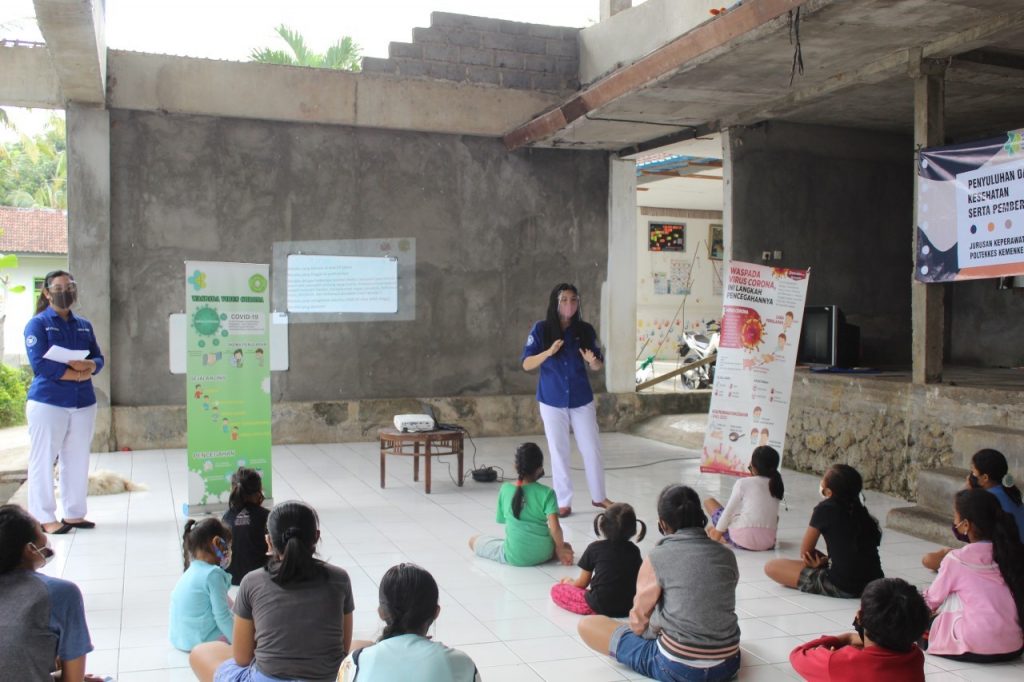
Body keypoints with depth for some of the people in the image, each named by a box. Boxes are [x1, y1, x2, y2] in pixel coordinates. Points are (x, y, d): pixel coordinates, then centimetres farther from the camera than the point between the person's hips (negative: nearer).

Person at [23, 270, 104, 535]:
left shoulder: (84, 325, 13)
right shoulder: (38, 324, -3)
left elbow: (99, 359, 9)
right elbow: (40, 364, -14)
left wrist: (87, 366, -14)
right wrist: (77, 374, -14)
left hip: (83, 402, 5)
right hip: (47, 402, -5)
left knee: (78, 461, 10)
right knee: (43, 460, 0)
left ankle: (74, 513, 19)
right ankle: (45, 518, 7)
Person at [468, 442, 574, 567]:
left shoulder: (505, 489, -4)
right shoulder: (546, 492, -10)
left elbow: (502, 519, 8)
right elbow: (554, 527, -19)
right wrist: (560, 549, -2)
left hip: (514, 557, -1)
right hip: (542, 554, 1)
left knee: (474, 540, 18)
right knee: (566, 548, 34)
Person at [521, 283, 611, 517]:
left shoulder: (585, 330, -3)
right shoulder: (541, 329, -8)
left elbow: (599, 366, 3)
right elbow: (526, 365, -10)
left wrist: (593, 361, -20)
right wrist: (549, 352, -26)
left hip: (581, 399, 2)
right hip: (552, 401, -2)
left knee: (592, 449, 7)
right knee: (559, 452, 6)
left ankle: (599, 496, 25)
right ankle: (563, 502, 16)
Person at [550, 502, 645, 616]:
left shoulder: (594, 548, -1)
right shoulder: (634, 550, 7)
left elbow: (582, 583, 7)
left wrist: (570, 582, 30)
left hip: (600, 606, -5)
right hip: (630, 606, 5)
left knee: (556, 589, 8)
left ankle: (594, 610, -3)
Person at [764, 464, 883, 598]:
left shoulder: (825, 509, -8)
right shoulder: (860, 510, 9)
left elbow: (805, 552, 0)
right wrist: (827, 559, 4)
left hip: (842, 588, -7)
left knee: (771, 567, -4)